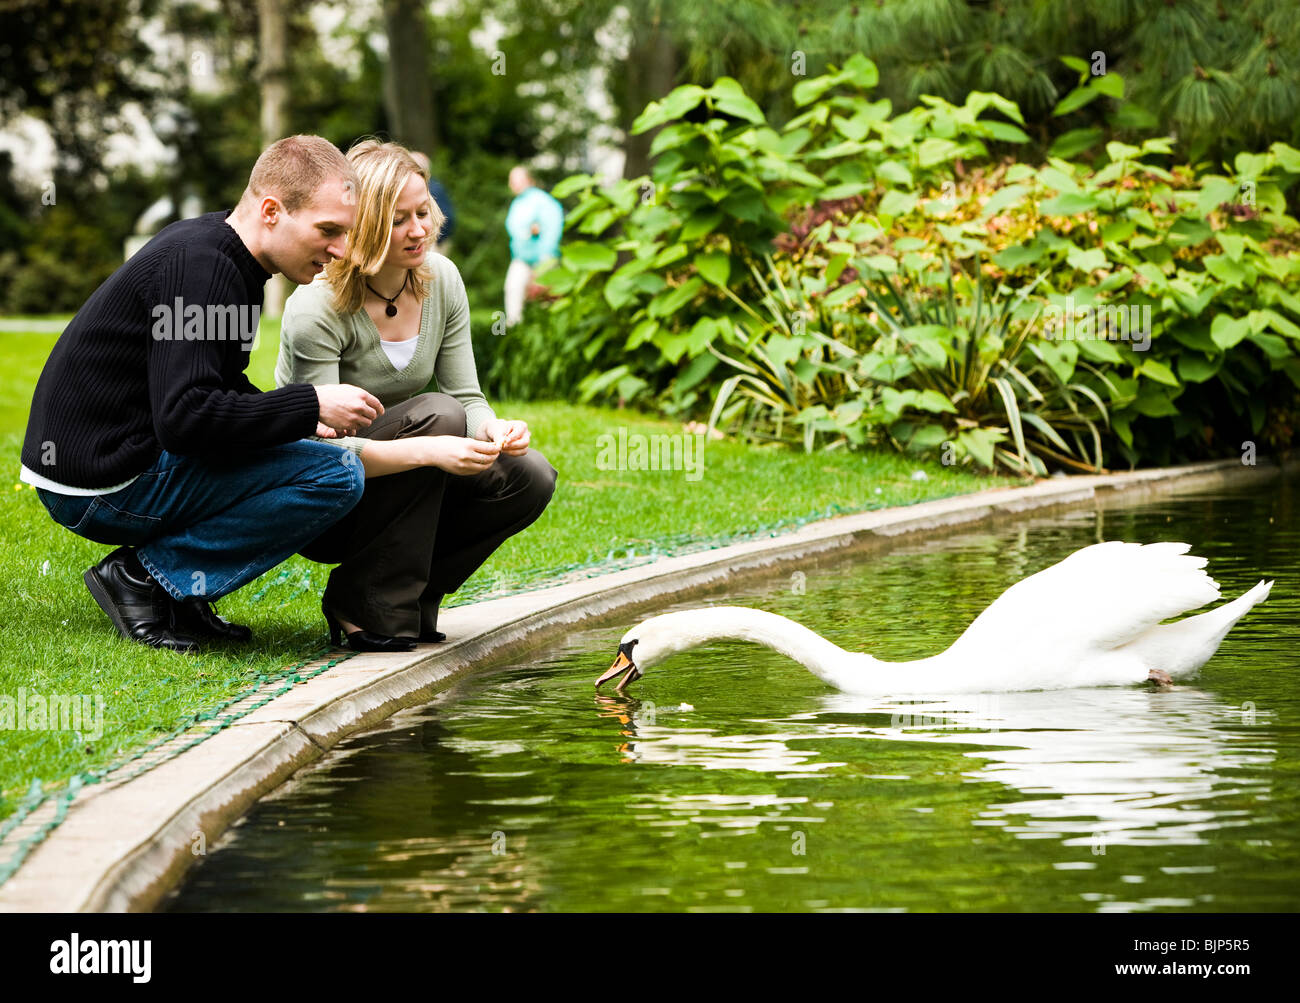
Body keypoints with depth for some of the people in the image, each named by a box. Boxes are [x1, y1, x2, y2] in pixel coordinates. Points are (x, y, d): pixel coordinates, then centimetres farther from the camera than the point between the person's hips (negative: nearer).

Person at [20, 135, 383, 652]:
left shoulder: (214, 247, 12)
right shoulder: (200, 265, -19)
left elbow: (215, 389, 22)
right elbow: (184, 417, -27)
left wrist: (299, 421, 6)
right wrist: (312, 406, -20)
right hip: (102, 484, -10)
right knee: (337, 474, -17)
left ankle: (162, 580, 10)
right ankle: (144, 576, -9)